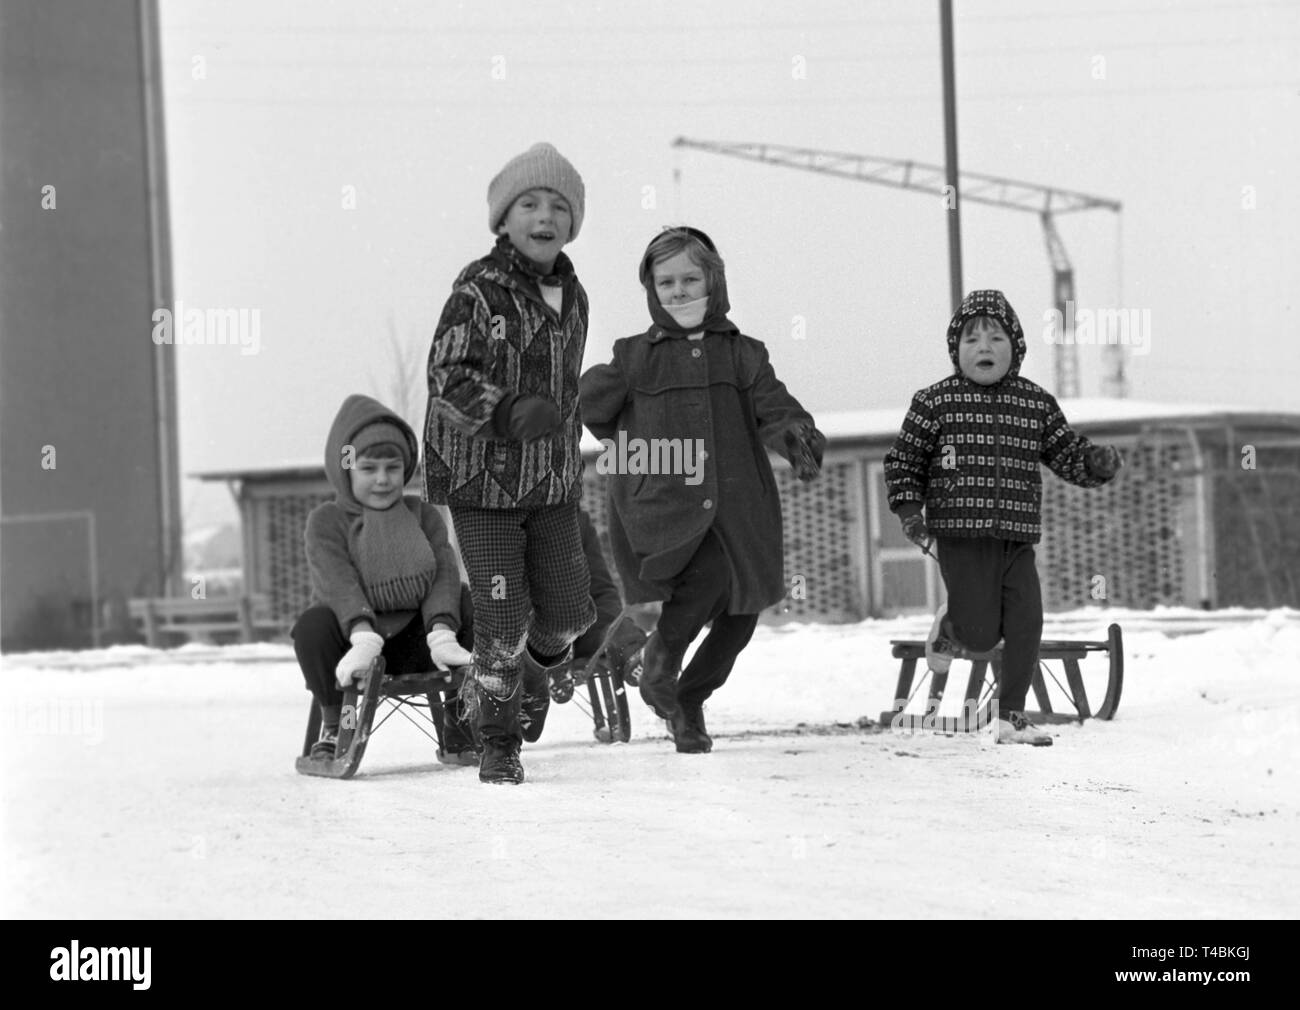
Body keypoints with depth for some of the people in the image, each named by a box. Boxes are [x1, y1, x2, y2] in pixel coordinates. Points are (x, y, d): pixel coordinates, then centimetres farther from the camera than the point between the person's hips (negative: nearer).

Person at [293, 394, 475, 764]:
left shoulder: (423, 516, 7)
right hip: (352, 642, -2)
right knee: (313, 624, -34)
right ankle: (334, 726, -8)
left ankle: (457, 718, -4)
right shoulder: (326, 521, -2)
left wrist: (441, 635, -29)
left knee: (467, 605, -21)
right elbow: (339, 583, -20)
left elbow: (443, 575, -9)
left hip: (412, 643, 2)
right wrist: (364, 637, -39)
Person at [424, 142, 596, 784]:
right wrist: (508, 410, -32)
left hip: (553, 486, 6)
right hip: (483, 482, -5)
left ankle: (533, 669, 35)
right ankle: (498, 742, 11)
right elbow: (447, 376, -18)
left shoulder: (572, 298, 10)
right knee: (503, 619, -8)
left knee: (568, 614, 0)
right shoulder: (479, 291, -12)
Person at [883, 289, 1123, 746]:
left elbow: (1067, 454, 12)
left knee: (1026, 626, -4)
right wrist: (909, 509, -6)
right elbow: (904, 460, 6)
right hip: (962, 537, -3)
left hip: (1018, 539, 3)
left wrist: (1095, 462, -10)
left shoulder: (1036, 403, 8)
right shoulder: (936, 402, 0)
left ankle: (1011, 717, 8)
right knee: (982, 635, -7)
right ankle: (950, 627, 30)